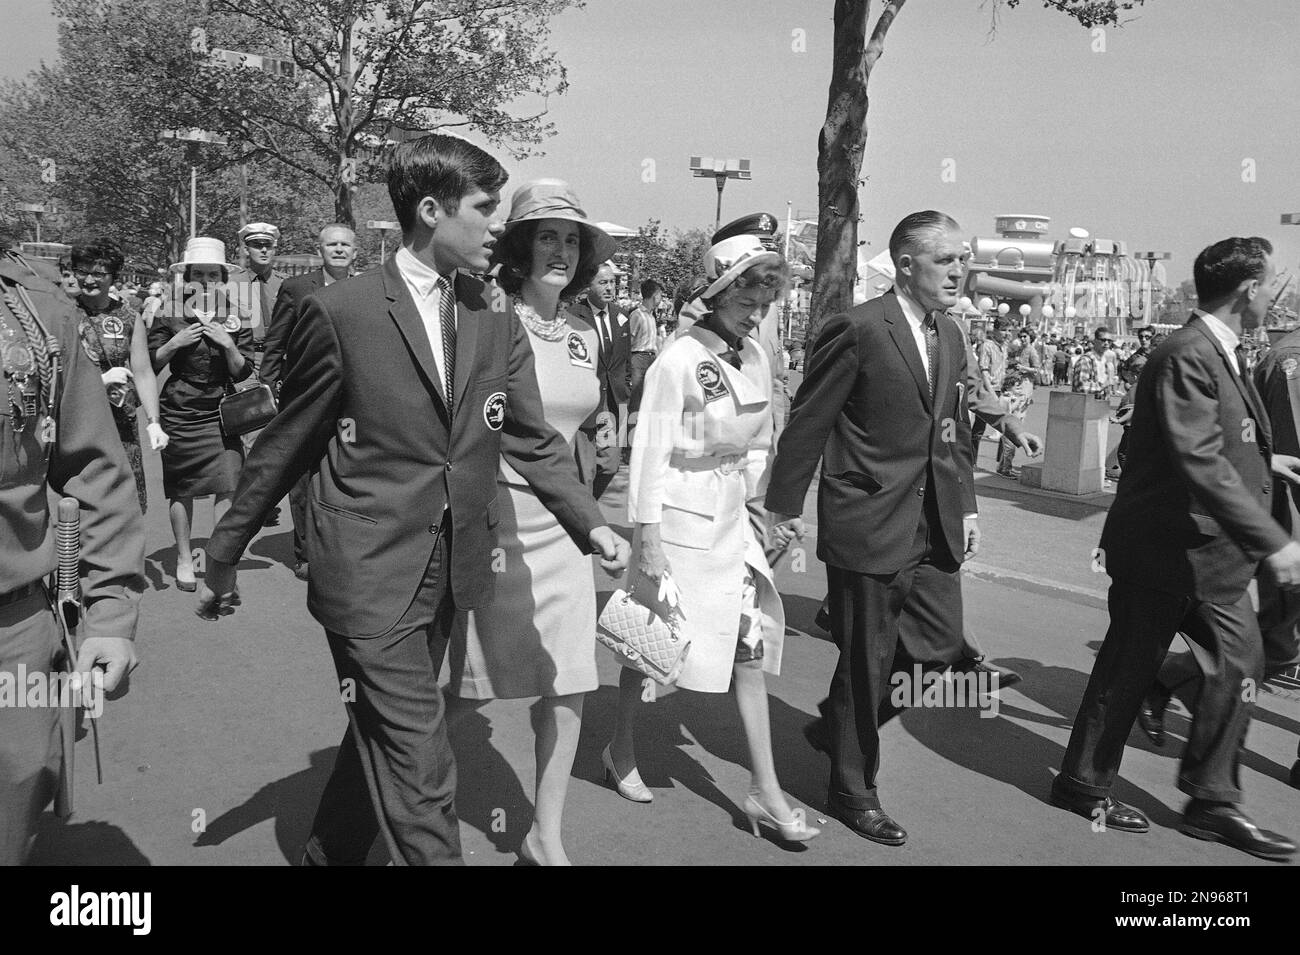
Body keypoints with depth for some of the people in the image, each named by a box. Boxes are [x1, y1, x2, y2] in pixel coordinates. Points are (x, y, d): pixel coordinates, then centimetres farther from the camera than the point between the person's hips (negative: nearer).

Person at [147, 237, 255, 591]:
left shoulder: (236, 316, 3)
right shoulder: (170, 313, 0)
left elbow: (243, 373, 2)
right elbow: (149, 365, 3)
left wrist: (228, 345, -15)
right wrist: (175, 342, -12)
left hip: (221, 412, 1)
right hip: (179, 412, 0)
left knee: (228, 485, -9)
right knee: (181, 489, 7)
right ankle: (184, 558, 22)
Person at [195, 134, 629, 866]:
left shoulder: (497, 317, 4)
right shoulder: (341, 312, -10)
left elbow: (531, 438, 6)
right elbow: (286, 446, -2)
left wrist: (590, 522, -6)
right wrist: (225, 556, 3)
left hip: (451, 575, 5)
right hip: (370, 578, -5)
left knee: (382, 738, 21)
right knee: (418, 771, -3)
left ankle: (329, 853, 44)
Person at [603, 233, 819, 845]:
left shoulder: (755, 358, 4)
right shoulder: (679, 359, -17)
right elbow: (650, 450, -16)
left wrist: (764, 510, 11)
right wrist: (646, 537, -17)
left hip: (732, 519, 7)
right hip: (678, 517, -6)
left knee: (750, 641, 5)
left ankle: (764, 790, 12)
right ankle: (621, 749, 34)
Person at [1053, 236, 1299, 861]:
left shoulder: (1218, 353, 12)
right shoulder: (1187, 357, -21)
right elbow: (1201, 464, -30)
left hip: (1209, 551, 9)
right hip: (1167, 547, -9)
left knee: (1240, 662, 8)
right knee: (1128, 669, 5)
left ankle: (1212, 802, 20)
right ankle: (1082, 784, 25)